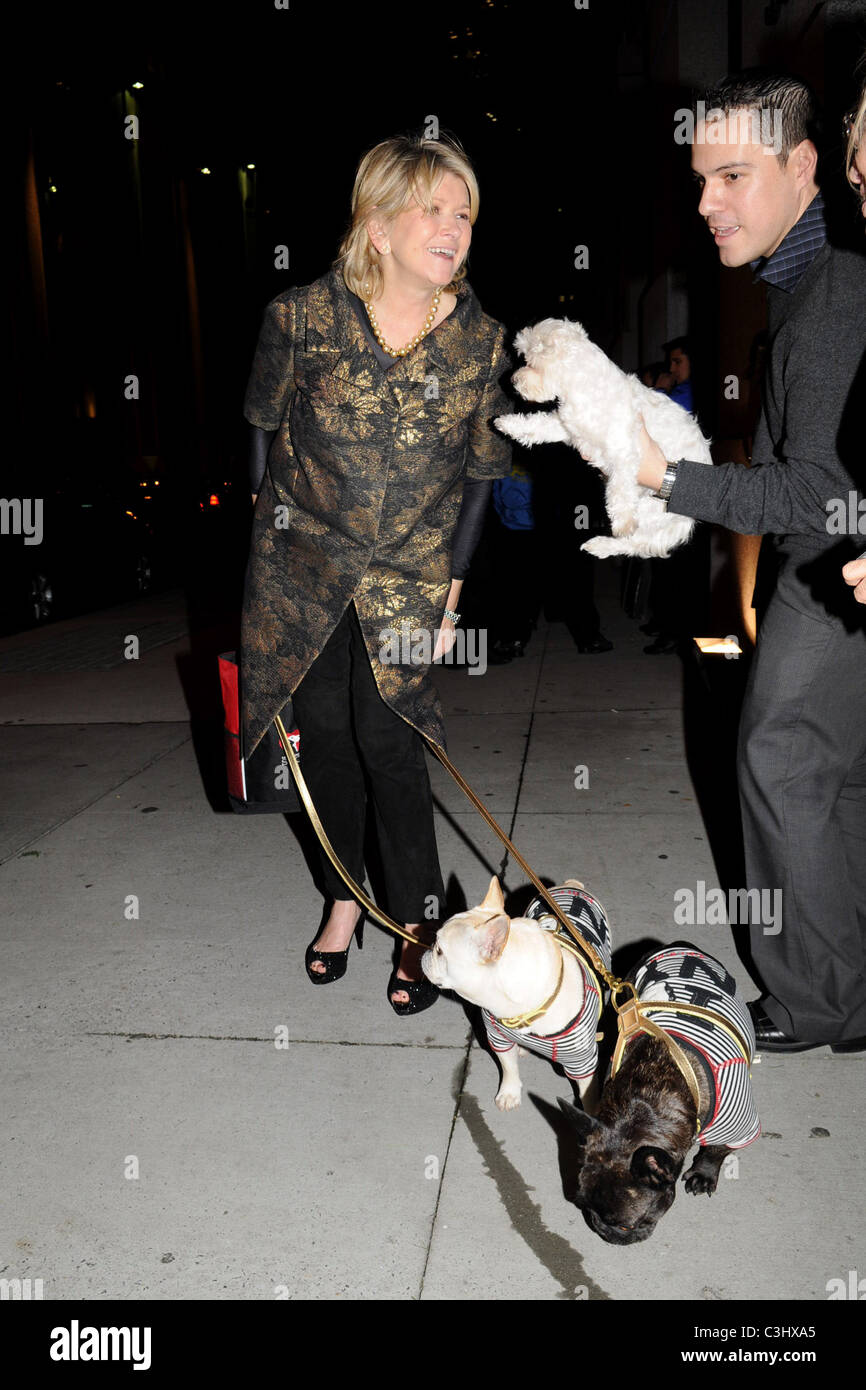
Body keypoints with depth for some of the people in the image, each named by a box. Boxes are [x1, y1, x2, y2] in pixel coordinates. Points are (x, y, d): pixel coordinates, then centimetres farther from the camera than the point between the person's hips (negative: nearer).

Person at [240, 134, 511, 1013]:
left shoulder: (480, 339, -5)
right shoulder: (302, 318, -9)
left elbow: (483, 470, 3)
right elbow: (264, 436, 4)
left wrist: (453, 582, 1)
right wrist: (271, 542, 4)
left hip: (410, 575, -1)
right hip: (305, 567, 1)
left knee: (386, 738, -7)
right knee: (326, 730, 8)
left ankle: (418, 924, 13)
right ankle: (344, 898, 29)